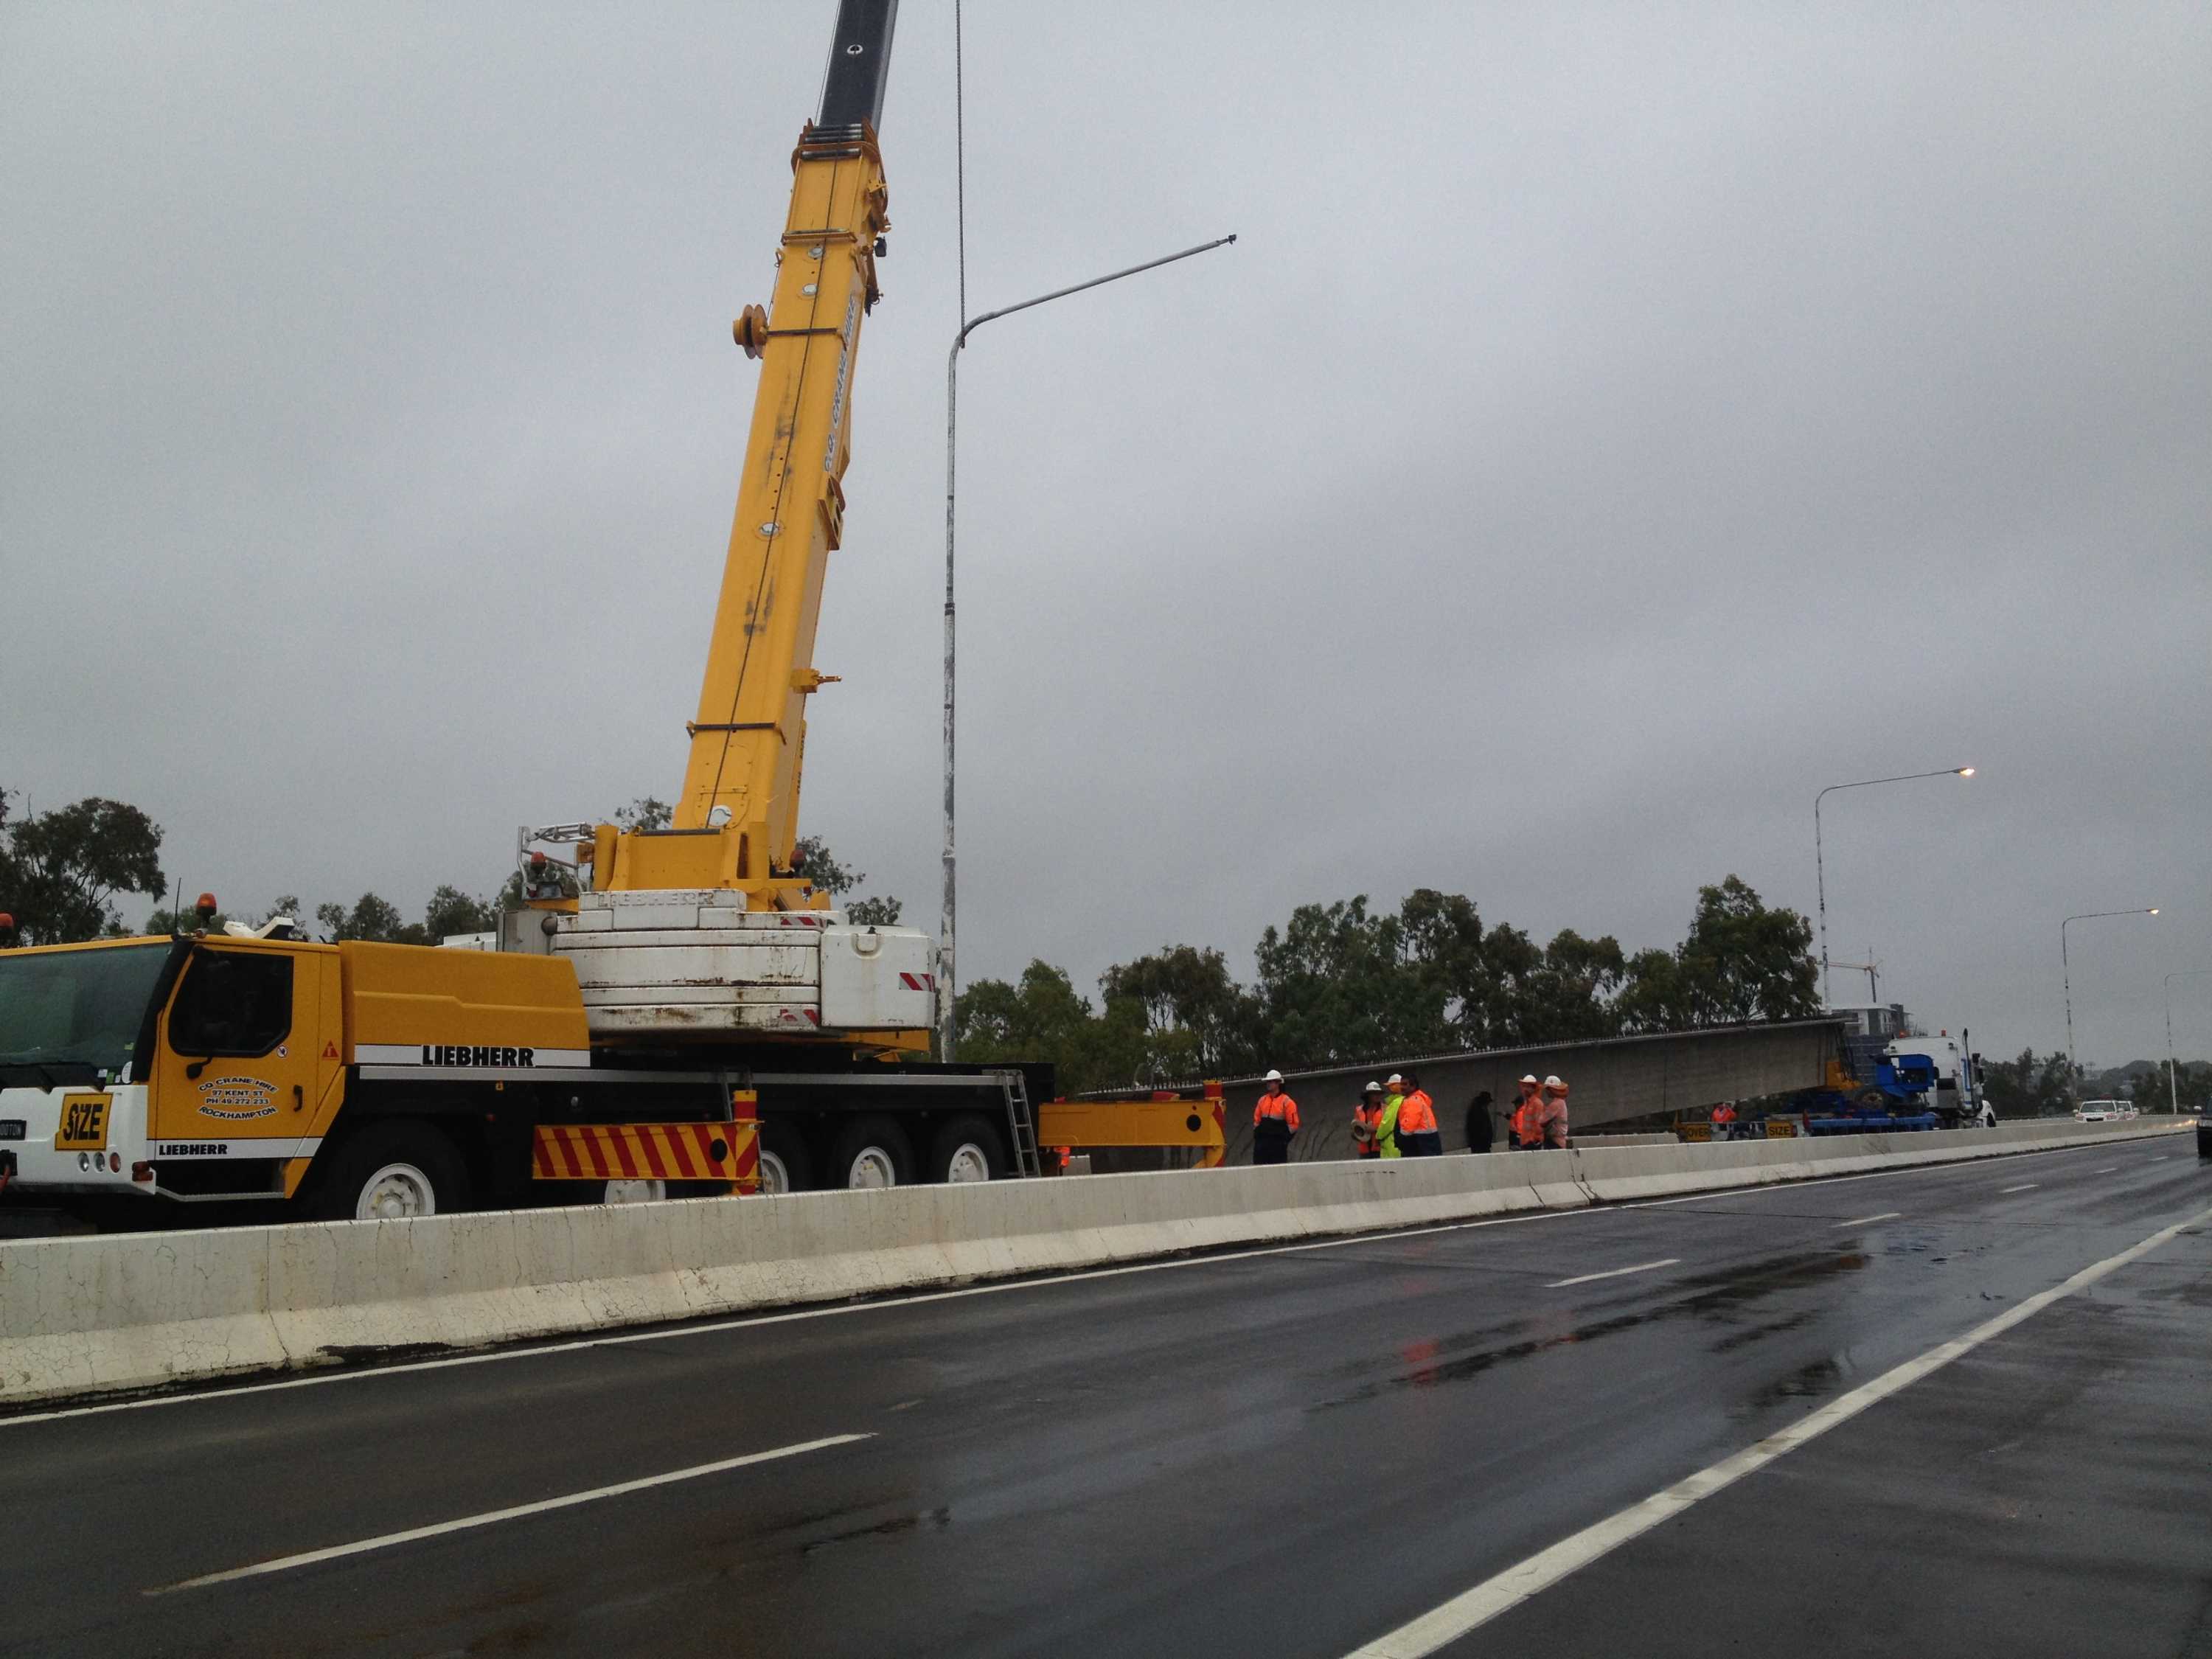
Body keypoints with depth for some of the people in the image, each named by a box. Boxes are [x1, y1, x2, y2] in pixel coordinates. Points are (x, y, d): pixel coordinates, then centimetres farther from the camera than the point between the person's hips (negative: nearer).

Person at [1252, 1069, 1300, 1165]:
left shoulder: (1286, 1102, -5)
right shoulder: (1262, 1100, 13)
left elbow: (1293, 1124, -7)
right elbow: (1257, 1120, 19)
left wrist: (1284, 1139, -8)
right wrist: (1257, 1135, 10)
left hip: (1278, 1143, -6)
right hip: (1262, 1141, 6)